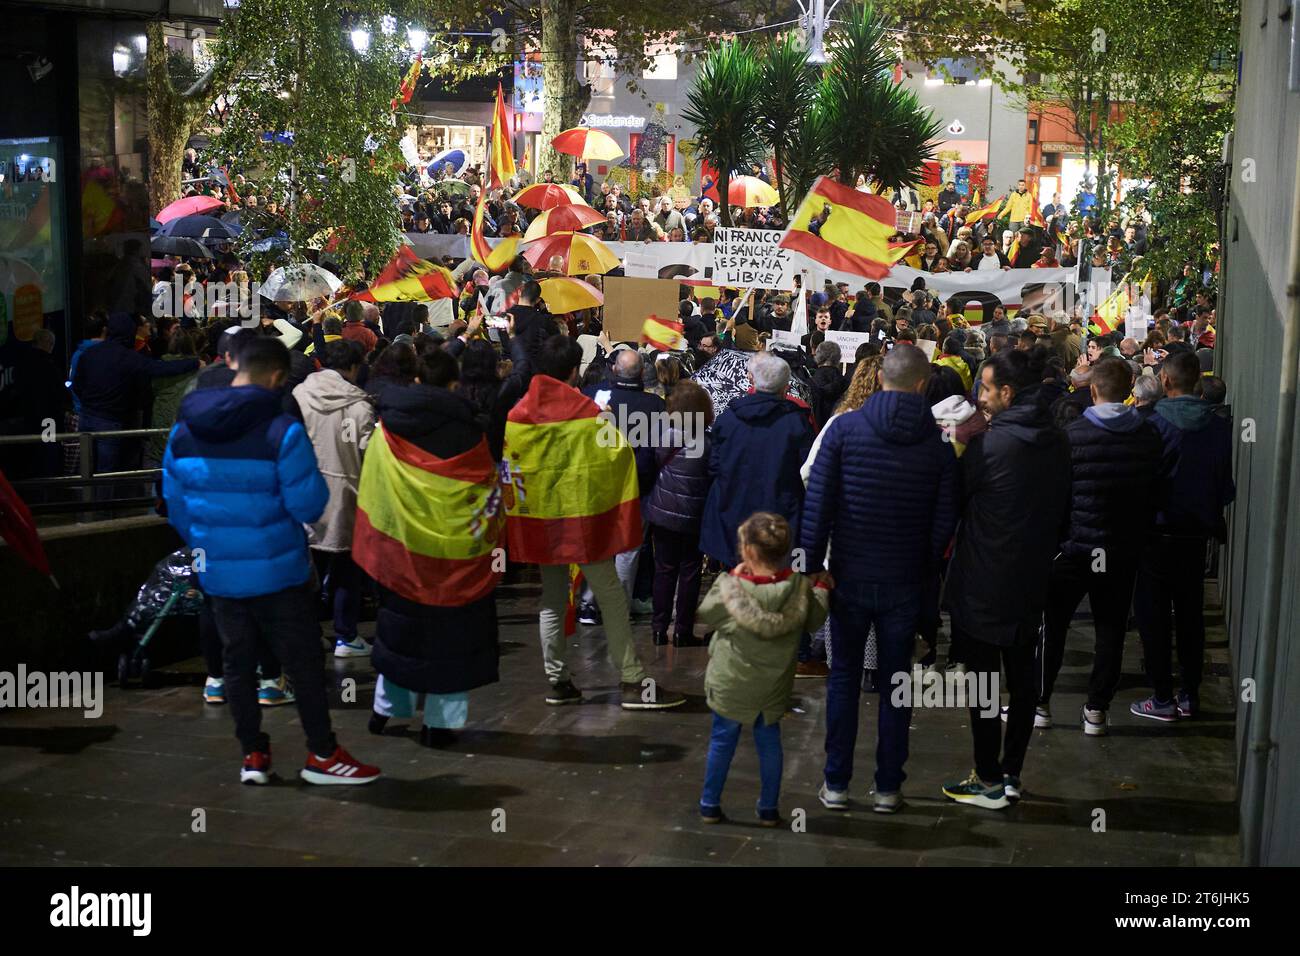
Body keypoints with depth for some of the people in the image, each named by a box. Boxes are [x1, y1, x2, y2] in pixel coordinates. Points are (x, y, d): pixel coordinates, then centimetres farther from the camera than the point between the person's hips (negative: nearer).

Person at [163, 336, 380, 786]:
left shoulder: (183, 430, 2)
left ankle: (253, 755, 25)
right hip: (277, 571, -5)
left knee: (236, 662, 16)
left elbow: (175, 506, 9)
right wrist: (313, 475, 3)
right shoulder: (281, 430, -18)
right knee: (304, 662, 8)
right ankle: (322, 754, 17)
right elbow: (309, 506, -17)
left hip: (218, 574, 5)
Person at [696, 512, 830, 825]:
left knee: (722, 740, 15)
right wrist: (823, 588, 16)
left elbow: (705, 615, -5)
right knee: (769, 741, 18)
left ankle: (710, 805, 25)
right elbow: (814, 621, 1)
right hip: (773, 686, 2)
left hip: (730, 684, -2)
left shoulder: (729, 586, -22)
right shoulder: (799, 586, -16)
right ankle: (768, 809, 27)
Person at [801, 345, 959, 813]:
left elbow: (817, 504, -10)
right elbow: (944, 521, -2)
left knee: (843, 676, 12)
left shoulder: (844, 428, -8)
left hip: (850, 577, -1)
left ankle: (835, 784, 16)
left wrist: (812, 565, -4)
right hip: (905, 582, 1)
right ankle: (888, 787, 19)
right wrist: (928, 572, 9)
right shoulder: (938, 442, -4)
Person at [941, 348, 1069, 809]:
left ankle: (989, 782, 13)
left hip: (982, 586, -7)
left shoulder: (989, 446, -20)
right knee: (1022, 680, 15)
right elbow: (1063, 512, 11)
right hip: (1031, 582, 7)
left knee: (982, 683, 4)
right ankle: (1011, 774, 25)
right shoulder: (1056, 444, 2)